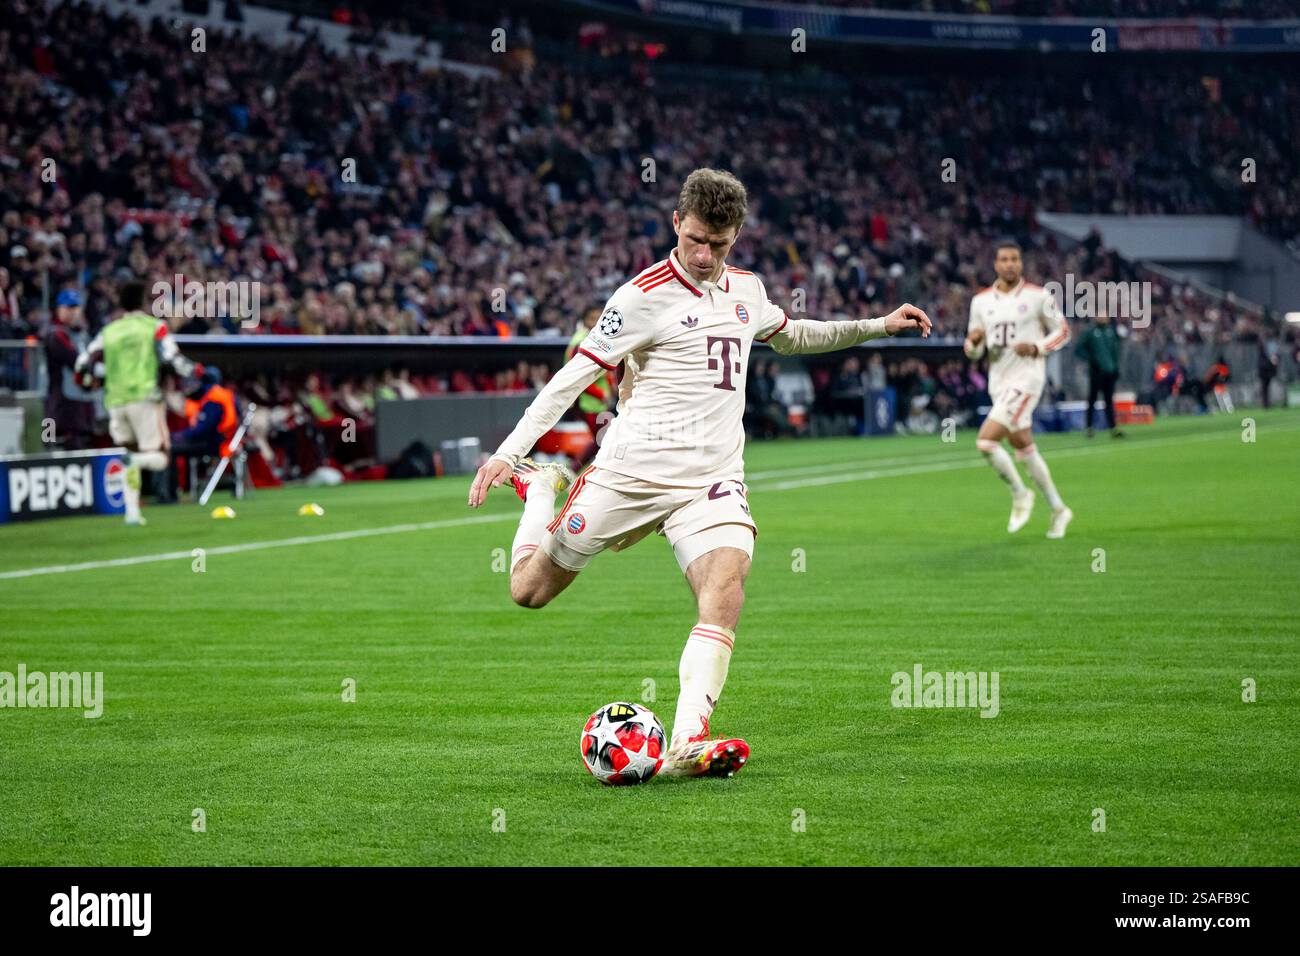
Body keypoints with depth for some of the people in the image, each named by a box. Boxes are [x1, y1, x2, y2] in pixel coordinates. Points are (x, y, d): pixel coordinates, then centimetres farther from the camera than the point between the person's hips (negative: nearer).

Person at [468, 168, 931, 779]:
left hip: (713, 480, 3)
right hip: (631, 471, -3)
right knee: (530, 590, 5)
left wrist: (878, 326, 30)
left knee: (725, 592, -26)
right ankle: (541, 485, 36)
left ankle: (688, 741, -31)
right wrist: (508, 452, -16)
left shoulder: (746, 289, 11)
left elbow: (788, 336, 34)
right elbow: (573, 378, -9)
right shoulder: (643, 296, -9)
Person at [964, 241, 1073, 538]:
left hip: (1026, 377, -6)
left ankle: (1020, 495, 2)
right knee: (1024, 448, 11)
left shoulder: (1038, 296, -5)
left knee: (986, 441, -18)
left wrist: (1037, 348, -15)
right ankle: (1058, 509, 25)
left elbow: (1062, 331, 3)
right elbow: (973, 351, 13)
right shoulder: (981, 300, 8)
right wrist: (973, 341, -11)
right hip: (998, 381, 6)